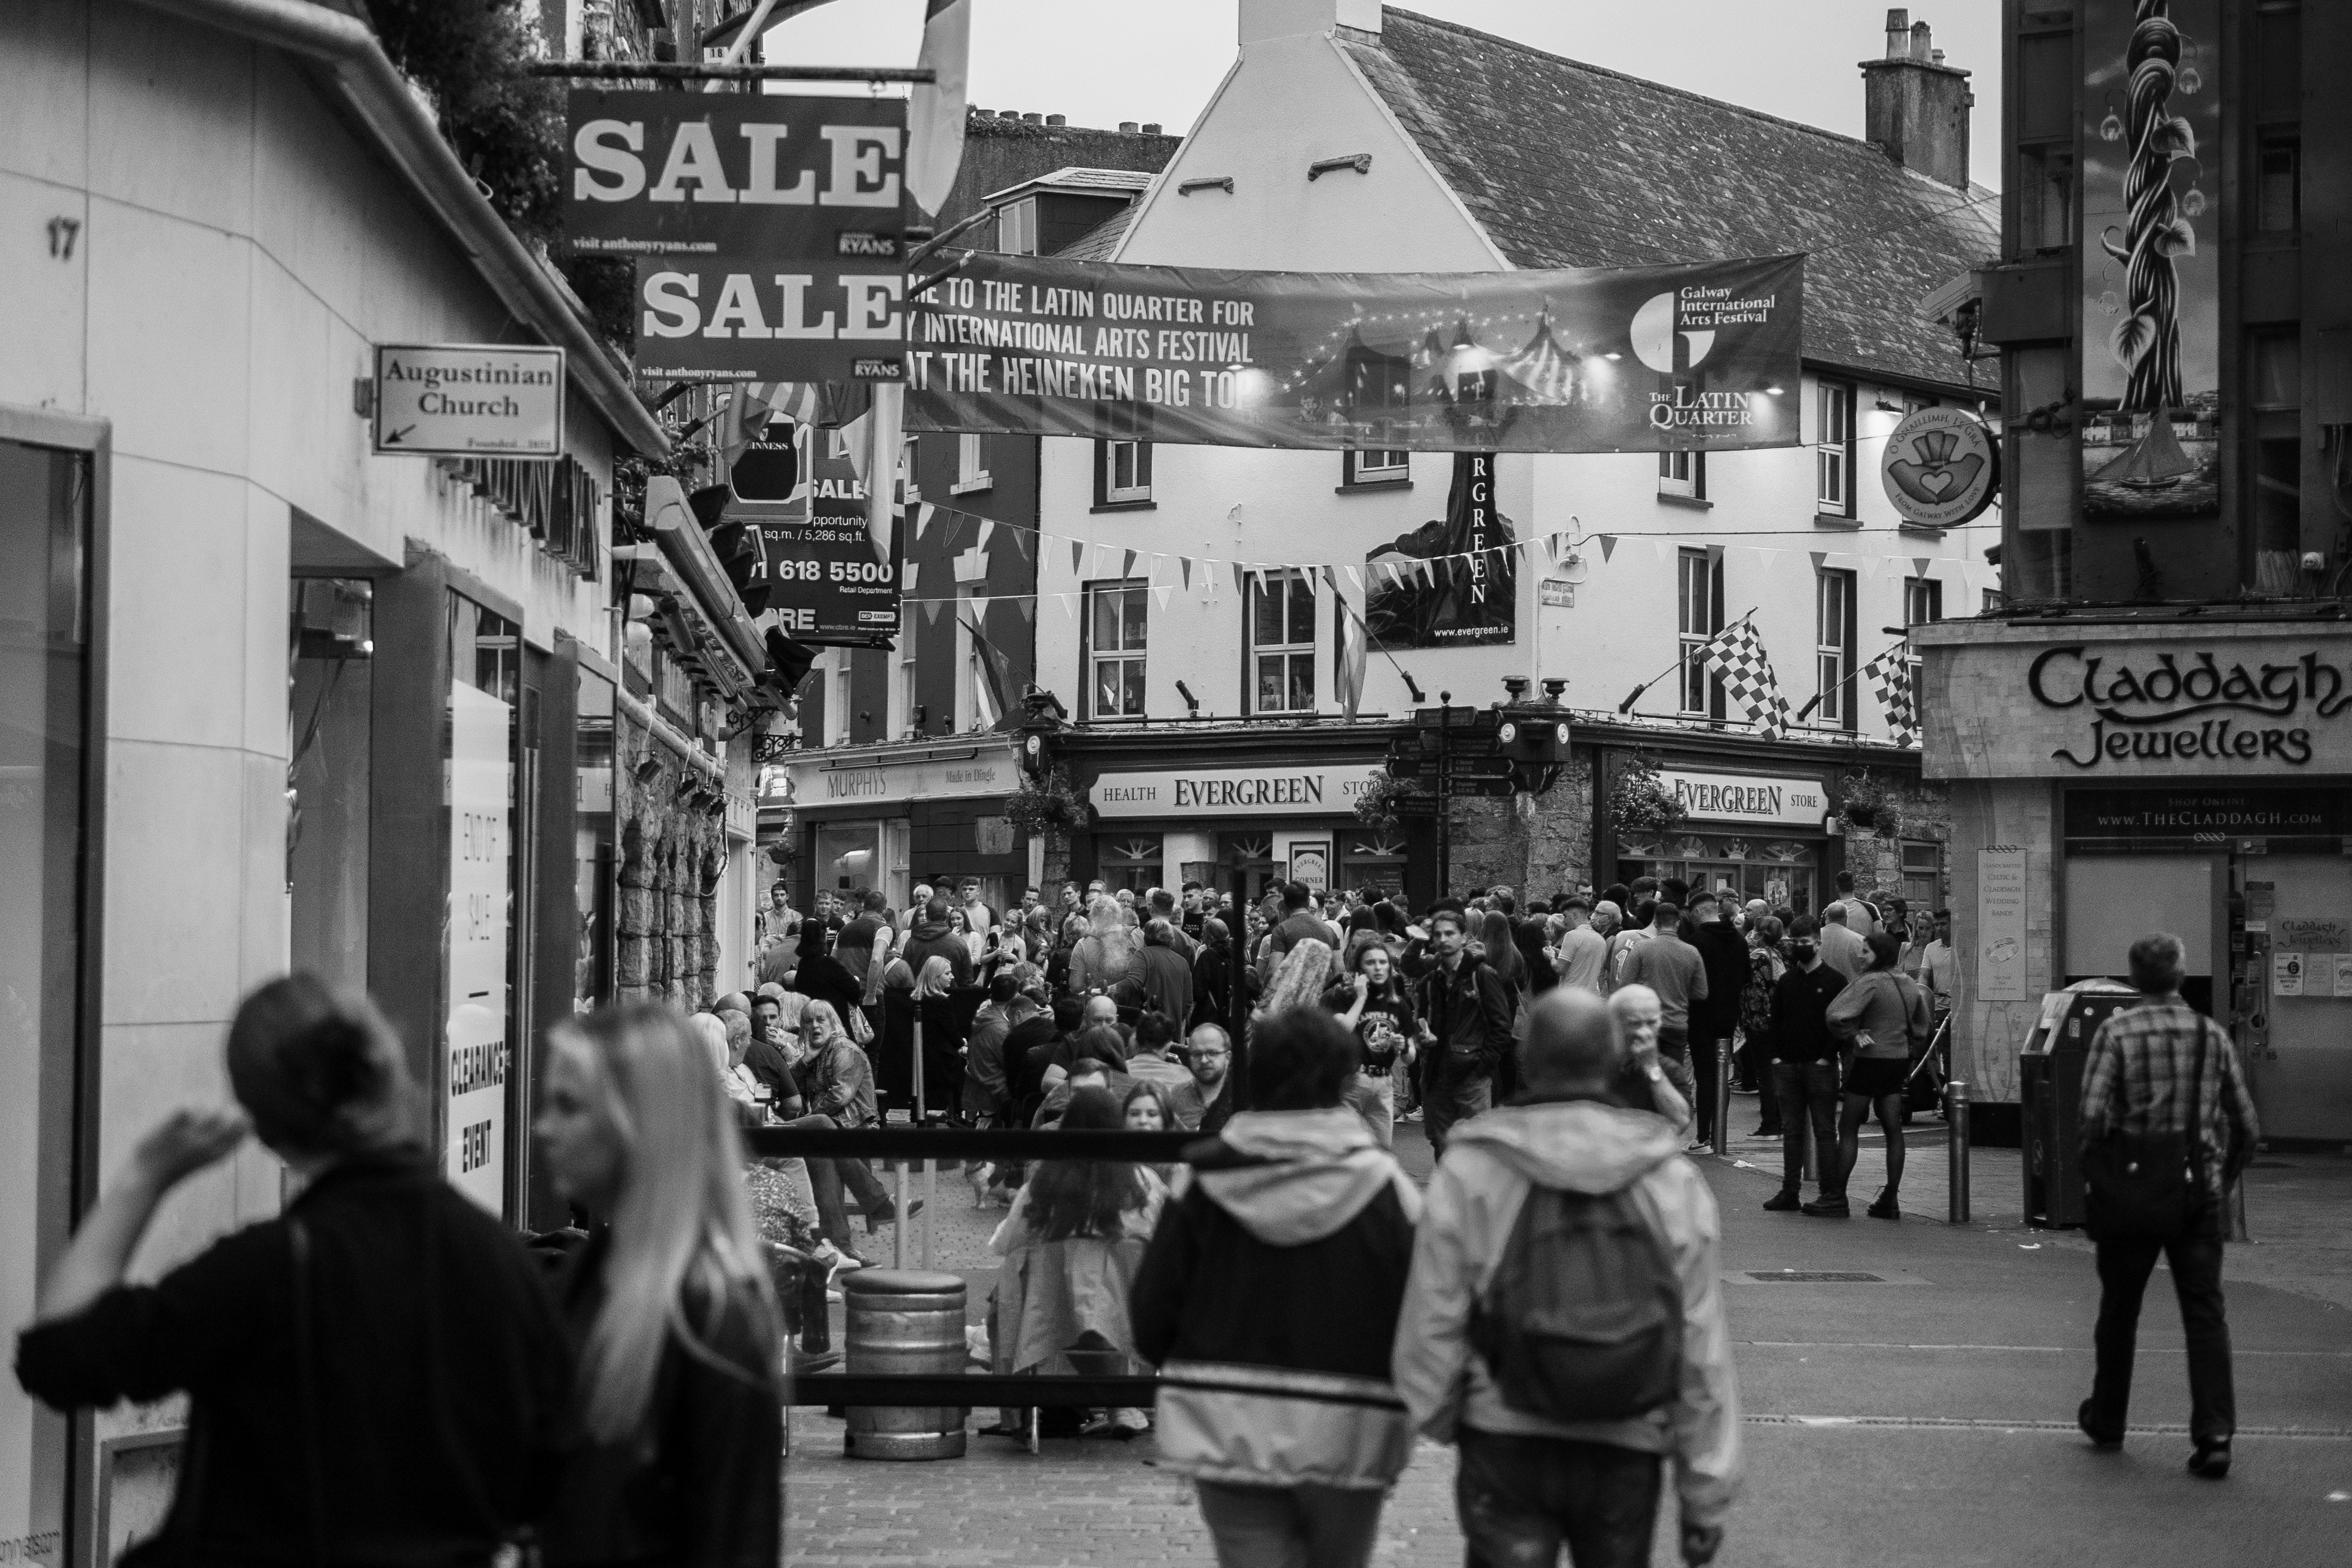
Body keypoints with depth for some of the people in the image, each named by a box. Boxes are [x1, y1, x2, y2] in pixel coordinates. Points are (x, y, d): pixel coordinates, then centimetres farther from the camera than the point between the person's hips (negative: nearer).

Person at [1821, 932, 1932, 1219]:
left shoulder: (1870, 982, -16)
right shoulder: (1909, 985, 9)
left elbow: (1837, 1015, -25)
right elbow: (1920, 1029, 20)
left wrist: (1851, 1035, -10)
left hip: (1870, 1058, -7)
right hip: (1900, 1060, 7)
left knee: (1848, 1128, 1)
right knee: (1893, 1129, 7)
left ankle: (1837, 1196, 1)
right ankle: (1891, 1199, 7)